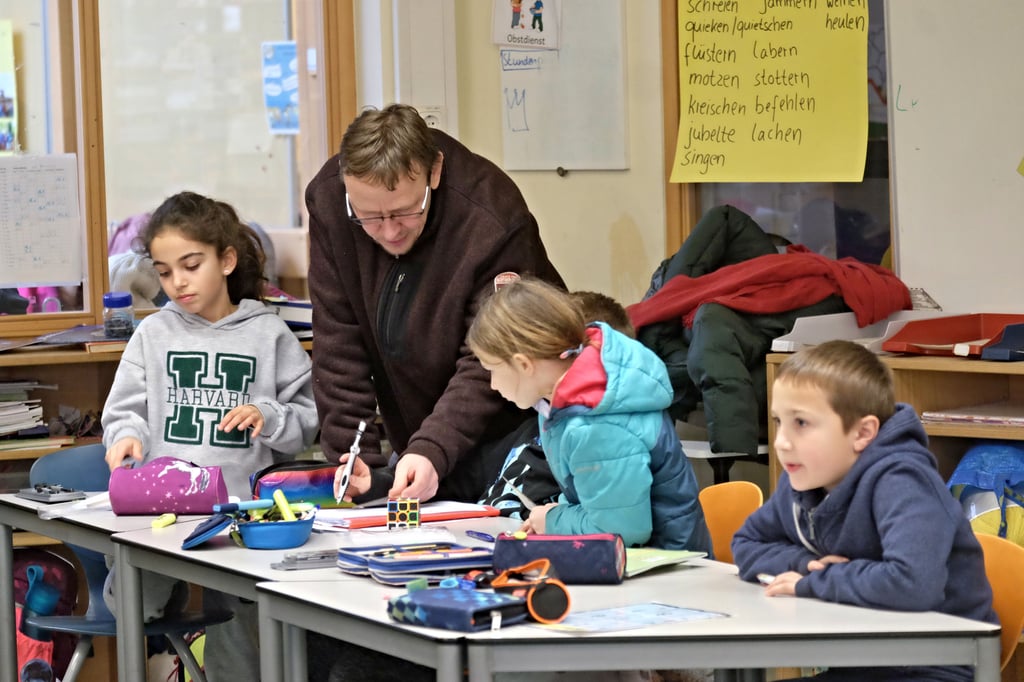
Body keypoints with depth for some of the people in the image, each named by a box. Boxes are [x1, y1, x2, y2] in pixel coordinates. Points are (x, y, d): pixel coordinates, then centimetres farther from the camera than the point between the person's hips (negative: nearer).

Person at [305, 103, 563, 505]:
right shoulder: (327, 200, -13)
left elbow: (486, 367, -24)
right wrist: (354, 459, -17)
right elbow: (339, 347, -10)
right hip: (413, 442, 4)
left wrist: (432, 452, -37)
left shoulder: (495, 223, -27)